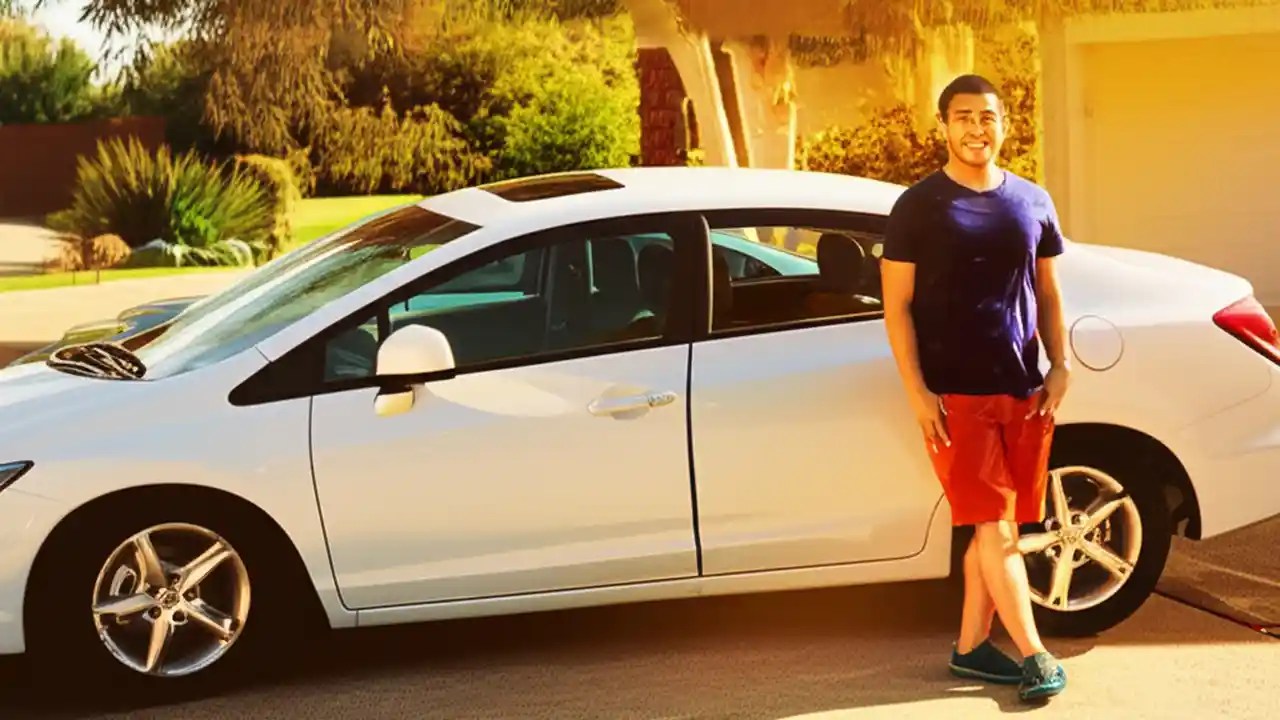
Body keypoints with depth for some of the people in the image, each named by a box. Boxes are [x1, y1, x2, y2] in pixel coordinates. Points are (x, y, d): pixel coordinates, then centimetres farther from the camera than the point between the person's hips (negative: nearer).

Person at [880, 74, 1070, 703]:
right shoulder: (918, 206, -2)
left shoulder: (1032, 202, 10)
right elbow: (897, 307, -4)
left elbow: (1048, 295, 16)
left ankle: (971, 646, 19)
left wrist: (1060, 368, 3)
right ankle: (1036, 656, -2)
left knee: (996, 529, 8)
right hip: (955, 395, -4)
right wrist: (918, 392, -12)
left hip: (1024, 392, 4)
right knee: (994, 529, -7)